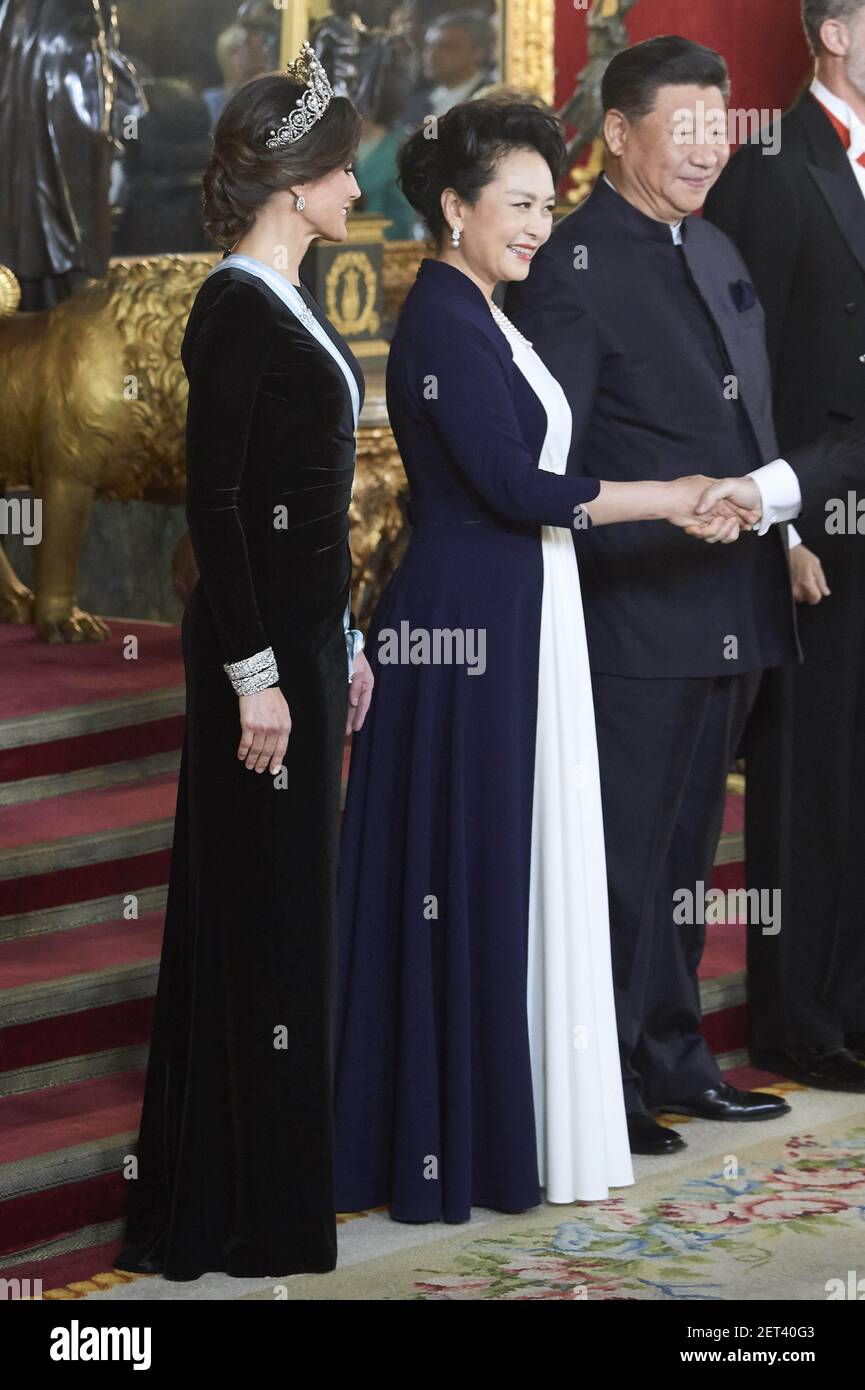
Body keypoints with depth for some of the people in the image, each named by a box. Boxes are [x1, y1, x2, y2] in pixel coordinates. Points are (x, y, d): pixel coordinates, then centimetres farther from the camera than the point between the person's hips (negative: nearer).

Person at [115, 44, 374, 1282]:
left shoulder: (289, 302, 13)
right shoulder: (237, 308, -16)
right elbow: (214, 503, -19)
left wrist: (342, 643, 20)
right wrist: (254, 675, -20)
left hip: (306, 629, 9)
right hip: (261, 639, -9)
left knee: (291, 893, 14)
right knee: (260, 902, -3)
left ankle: (284, 1169, 24)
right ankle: (242, 1212, 6)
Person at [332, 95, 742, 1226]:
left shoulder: (481, 319, 14)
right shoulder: (443, 321, -15)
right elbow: (512, 485, -20)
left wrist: (665, 508, 12)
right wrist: (666, 498, -13)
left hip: (516, 625, 9)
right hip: (467, 630, -9)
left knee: (523, 866, 12)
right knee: (468, 872, -2)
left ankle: (519, 1121, 20)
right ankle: (458, 1142, 6)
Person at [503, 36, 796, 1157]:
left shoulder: (717, 253, 15)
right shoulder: (571, 267, -12)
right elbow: (546, 463, -16)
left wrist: (780, 533, 14)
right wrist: (674, 516, -23)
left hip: (730, 614, 8)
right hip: (634, 615, -8)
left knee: (683, 853, 17)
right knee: (621, 856, -1)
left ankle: (674, 1061, 28)